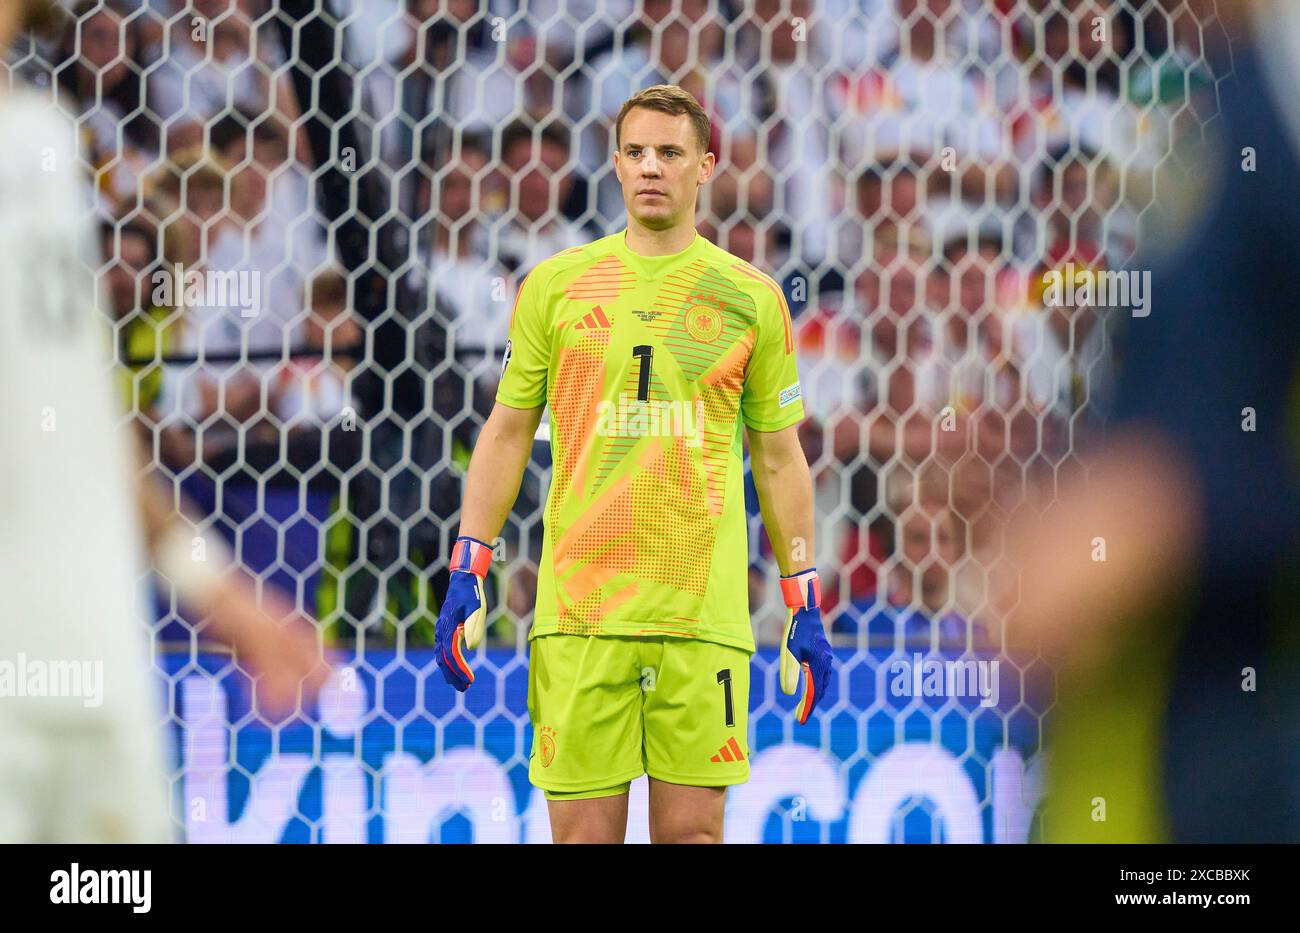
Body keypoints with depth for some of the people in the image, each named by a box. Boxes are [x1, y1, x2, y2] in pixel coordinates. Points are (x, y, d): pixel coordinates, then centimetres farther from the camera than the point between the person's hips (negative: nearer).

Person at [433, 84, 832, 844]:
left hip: (706, 615, 0)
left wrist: (805, 608, 7)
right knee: (584, 831, -2)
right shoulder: (555, 285, 7)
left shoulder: (751, 298, 7)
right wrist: (467, 575, 4)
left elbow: (780, 458, 11)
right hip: (579, 612, 0)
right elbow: (508, 432, 12)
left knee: (692, 829, 0)